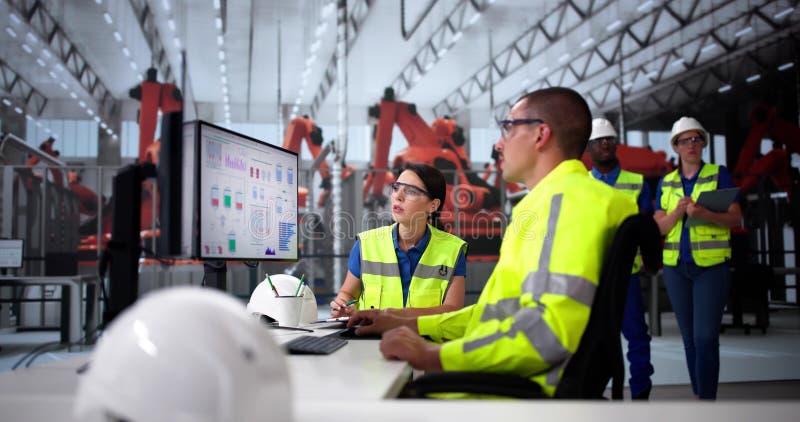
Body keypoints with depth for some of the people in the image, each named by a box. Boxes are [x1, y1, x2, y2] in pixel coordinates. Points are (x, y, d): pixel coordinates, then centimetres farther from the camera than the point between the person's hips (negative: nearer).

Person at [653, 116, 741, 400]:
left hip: (712, 266, -3)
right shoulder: (666, 183, 11)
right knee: (689, 338, 9)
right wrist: (679, 210, -15)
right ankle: (698, 396, 19)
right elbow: (659, 227, 5)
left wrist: (706, 214, -23)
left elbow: (735, 218, -4)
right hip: (676, 267, 3)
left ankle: (707, 398, -6)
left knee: (705, 337, -12)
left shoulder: (719, 175, 3)